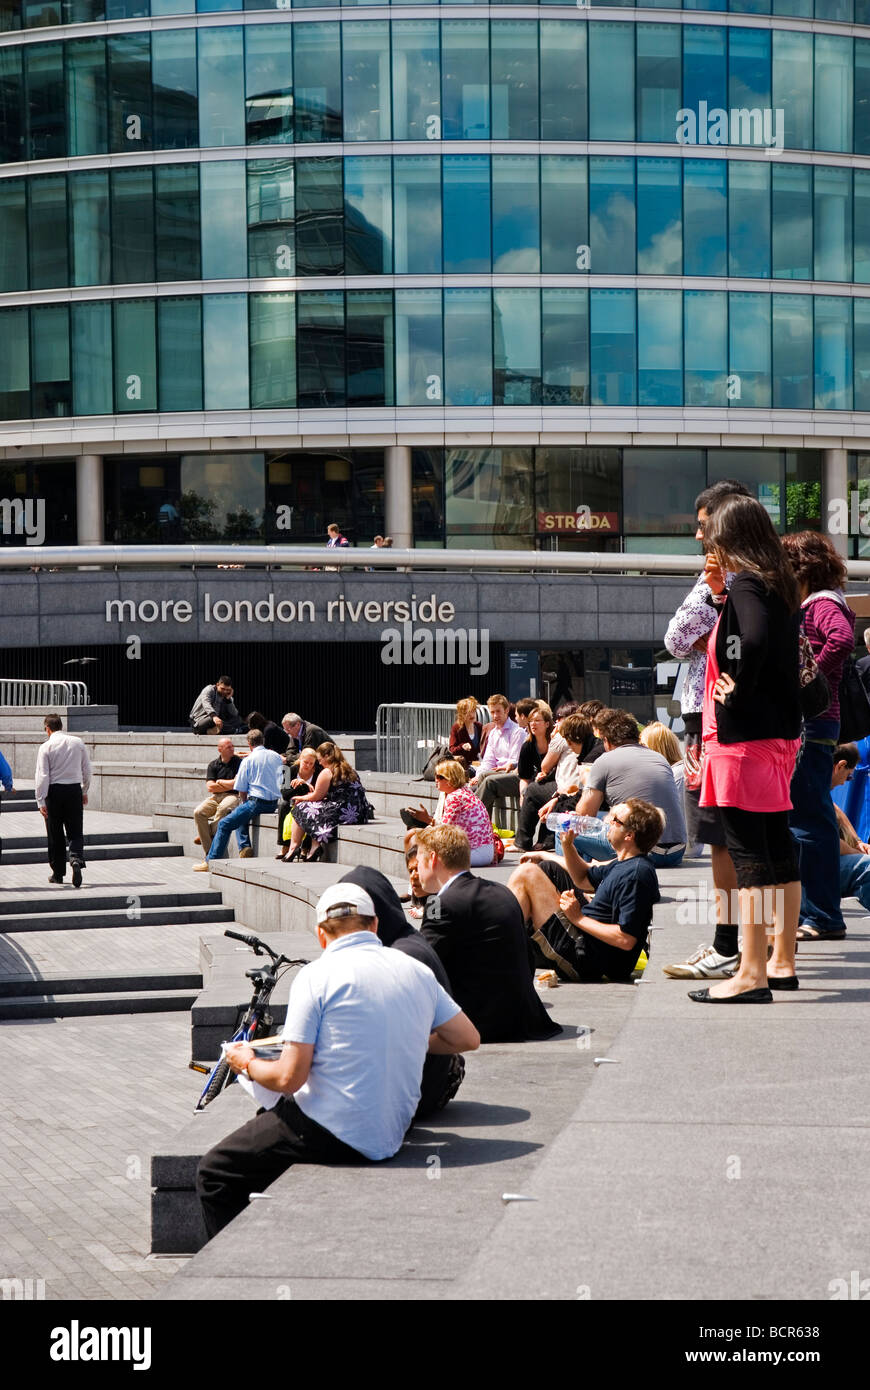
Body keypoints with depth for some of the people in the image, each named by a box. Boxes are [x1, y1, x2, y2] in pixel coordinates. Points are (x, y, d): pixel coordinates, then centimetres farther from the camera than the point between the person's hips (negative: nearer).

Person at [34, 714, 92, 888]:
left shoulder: (46, 747, -7)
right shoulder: (78, 743, 3)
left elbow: (42, 776, -10)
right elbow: (87, 770, 9)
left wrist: (41, 802, -9)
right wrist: (85, 791, 22)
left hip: (54, 791, -2)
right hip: (75, 789, 2)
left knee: (55, 835, 9)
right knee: (75, 832, 6)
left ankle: (58, 873, 15)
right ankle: (77, 859, -22)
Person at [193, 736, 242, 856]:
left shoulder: (239, 762, 0)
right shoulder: (213, 765, 9)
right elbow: (210, 787, 0)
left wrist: (220, 782, 2)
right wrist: (229, 785, -4)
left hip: (232, 796, -4)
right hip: (216, 796, 4)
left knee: (222, 808, -37)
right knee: (199, 812, -21)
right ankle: (209, 850, -19)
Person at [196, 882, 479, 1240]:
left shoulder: (317, 975, -12)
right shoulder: (417, 971, 5)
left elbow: (289, 1077, -15)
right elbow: (468, 1038, 14)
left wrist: (248, 1065, 6)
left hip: (328, 1131, -7)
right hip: (391, 1136, 7)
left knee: (214, 1174, 8)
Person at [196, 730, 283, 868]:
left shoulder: (248, 760, -4)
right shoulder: (276, 757, 12)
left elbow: (242, 791, -3)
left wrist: (246, 803, 17)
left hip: (258, 802, -7)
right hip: (275, 803, 7)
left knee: (224, 824, 1)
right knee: (240, 815, 30)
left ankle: (211, 861, -3)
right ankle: (245, 846, 11)